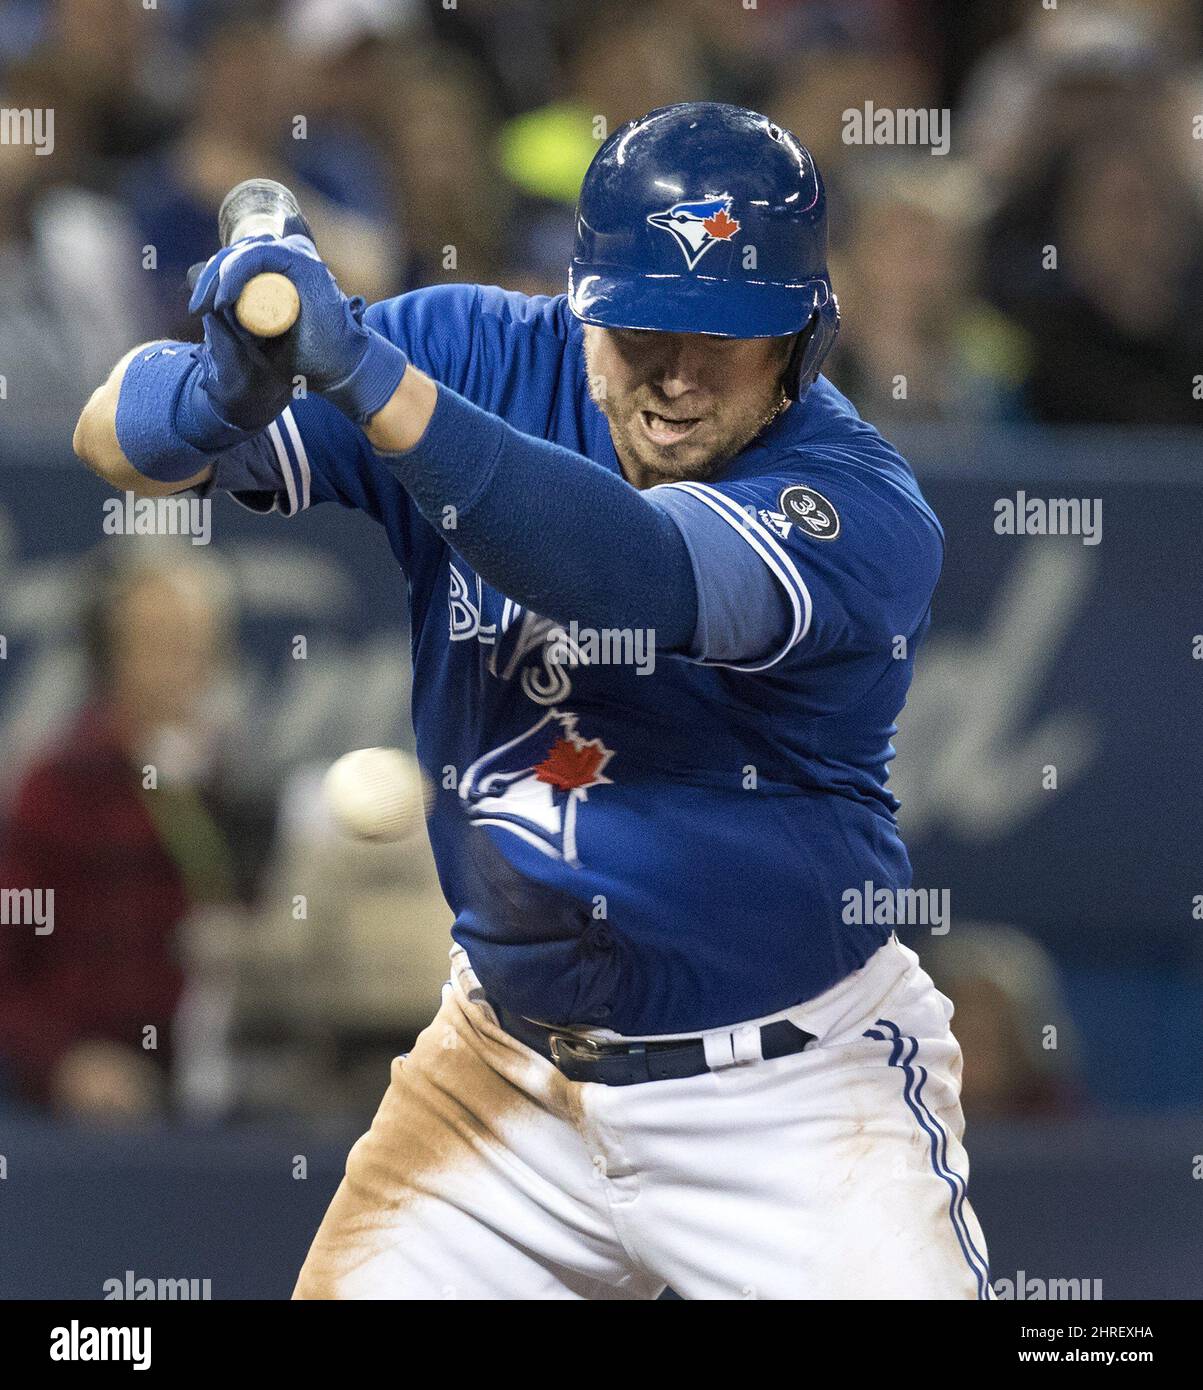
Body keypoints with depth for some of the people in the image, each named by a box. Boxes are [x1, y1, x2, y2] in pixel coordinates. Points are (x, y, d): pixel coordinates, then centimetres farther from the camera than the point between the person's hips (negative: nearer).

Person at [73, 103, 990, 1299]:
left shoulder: (866, 509, -21)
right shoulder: (487, 362, -8)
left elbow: (637, 575, -41)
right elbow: (113, 434, -13)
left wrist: (364, 375, -51)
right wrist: (222, 394, -38)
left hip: (792, 1097, -3)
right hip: (506, 1069, 4)